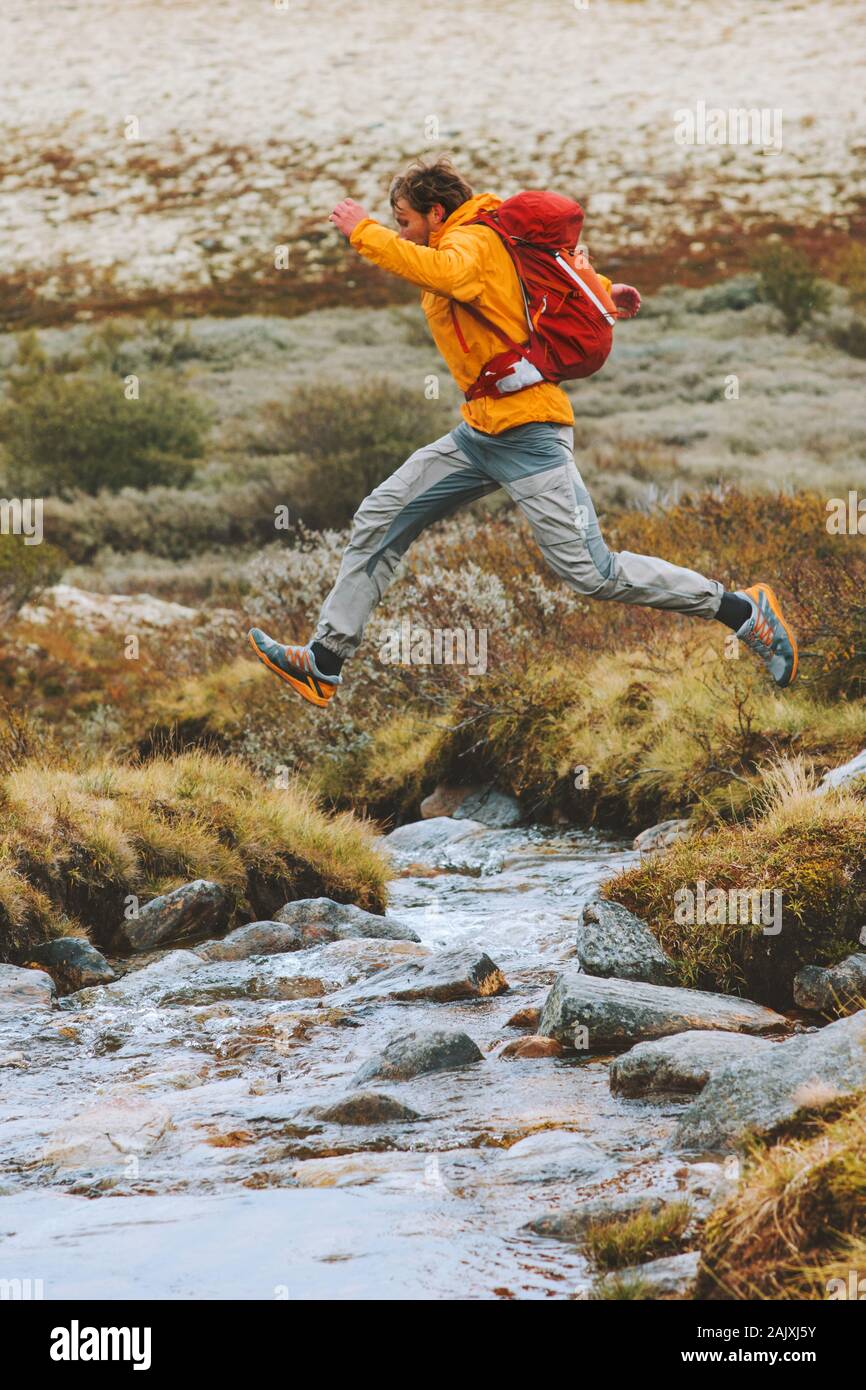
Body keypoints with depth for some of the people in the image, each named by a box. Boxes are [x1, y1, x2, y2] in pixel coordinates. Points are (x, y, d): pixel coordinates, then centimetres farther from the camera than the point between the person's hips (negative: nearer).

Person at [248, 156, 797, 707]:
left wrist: (364, 231, -28)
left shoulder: (472, 241, -13)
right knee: (379, 521, 6)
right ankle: (324, 664, 11)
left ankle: (746, 609, -1)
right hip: (480, 434, 10)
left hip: (527, 432, -10)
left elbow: (445, 272, -36)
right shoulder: (482, 240, 17)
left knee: (593, 574, -11)